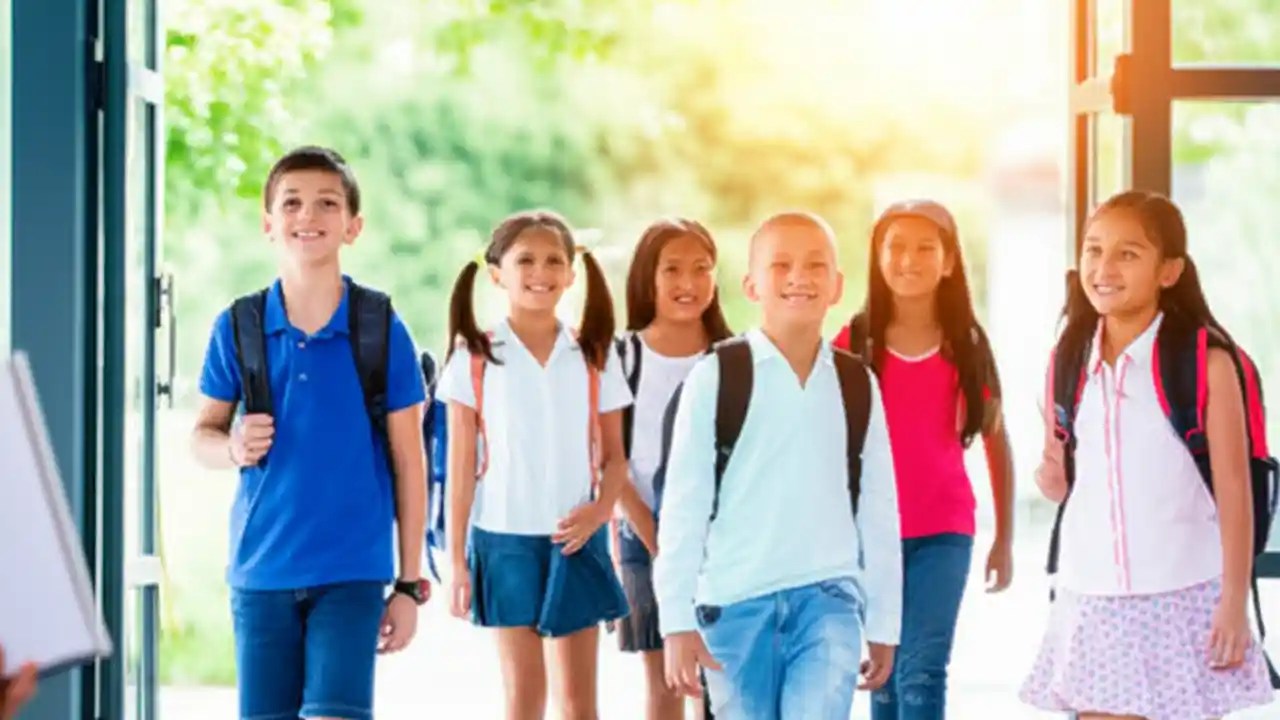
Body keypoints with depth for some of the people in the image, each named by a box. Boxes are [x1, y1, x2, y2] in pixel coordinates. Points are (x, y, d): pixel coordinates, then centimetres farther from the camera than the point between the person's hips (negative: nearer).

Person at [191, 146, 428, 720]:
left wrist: (410, 583, 0)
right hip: (260, 569, 2)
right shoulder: (239, 327, 1)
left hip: (352, 569, -2)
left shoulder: (382, 330, -4)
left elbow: (408, 462, 1)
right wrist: (233, 447, -14)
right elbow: (203, 434, 11)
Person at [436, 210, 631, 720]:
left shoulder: (593, 357, 3)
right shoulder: (476, 358, -2)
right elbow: (461, 465, -1)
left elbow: (614, 455, 7)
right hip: (504, 538, -2)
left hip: (575, 539, 2)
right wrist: (457, 557, -3)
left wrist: (600, 509, -13)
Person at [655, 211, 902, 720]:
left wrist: (883, 621, 11)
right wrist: (677, 618, -8)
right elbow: (683, 503, -4)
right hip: (735, 599, -1)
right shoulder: (717, 376, -4)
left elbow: (878, 508, 11)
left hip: (828, 600, 1)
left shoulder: (858, 384, 6)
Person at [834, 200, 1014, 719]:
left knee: (922, 673, -9)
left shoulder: (965, 346, 3)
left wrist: (1004, 538, 9)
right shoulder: (855, 343, 0)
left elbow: (996, 442, 10)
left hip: (944, 530, -1)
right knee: (886, 671, 9)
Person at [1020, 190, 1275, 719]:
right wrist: (1052, 478, -5)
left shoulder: (1205, 360, -7)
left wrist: (1235, 600, -9)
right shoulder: (1069, 362, 6)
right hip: (1093, 599, 4)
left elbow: (1233, 487, -6)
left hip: (1183, 597, -4)